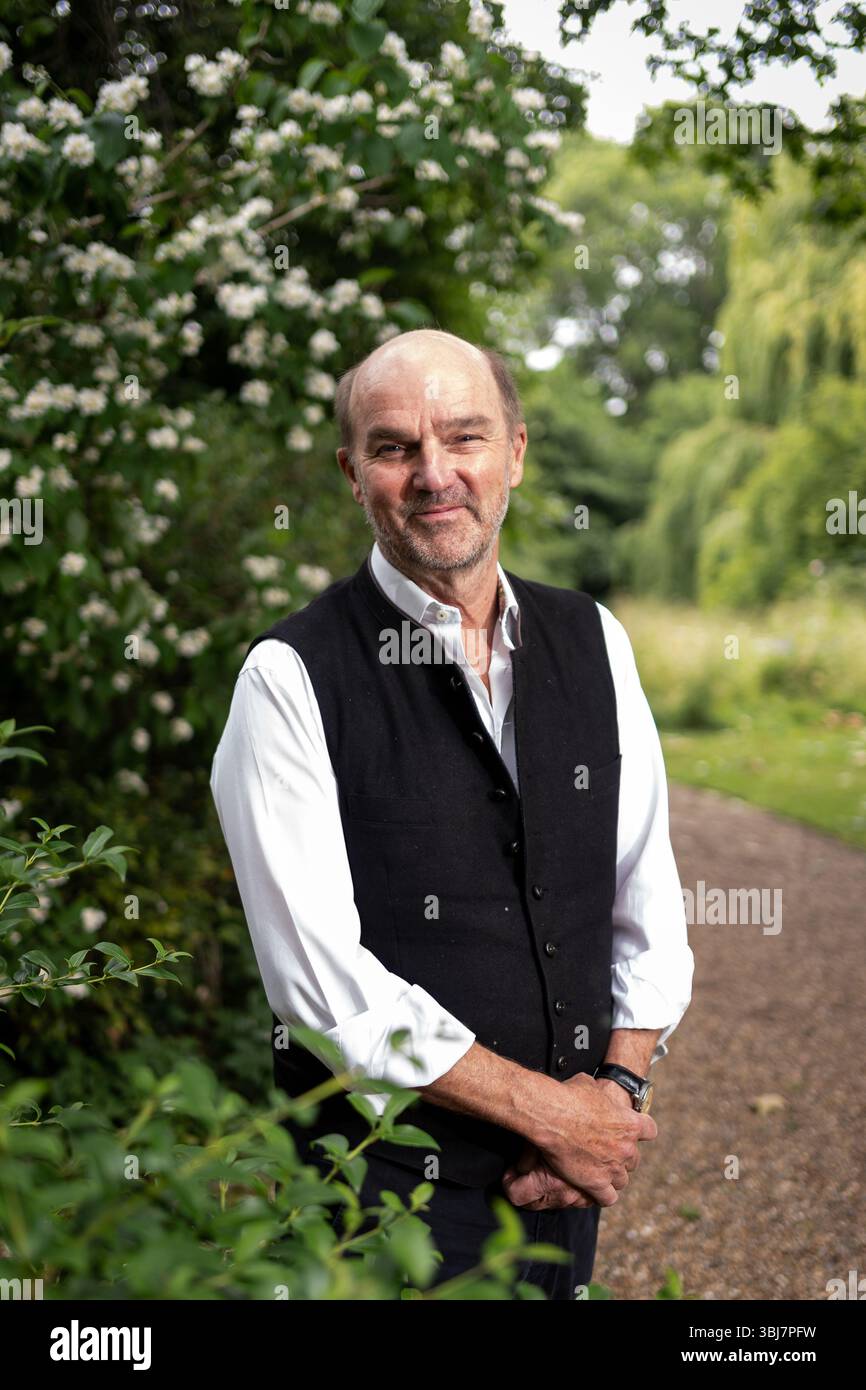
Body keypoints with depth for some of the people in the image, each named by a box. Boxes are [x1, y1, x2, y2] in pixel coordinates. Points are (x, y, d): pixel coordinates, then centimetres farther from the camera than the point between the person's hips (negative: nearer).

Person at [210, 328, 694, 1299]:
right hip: (386, 1178, -4)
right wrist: (545, 1108, -13)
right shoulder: (291, 678, -12)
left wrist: (616, 1088, -7)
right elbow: (321, 979, -17)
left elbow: (649, 904, 8)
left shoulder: (592, 640, 4)